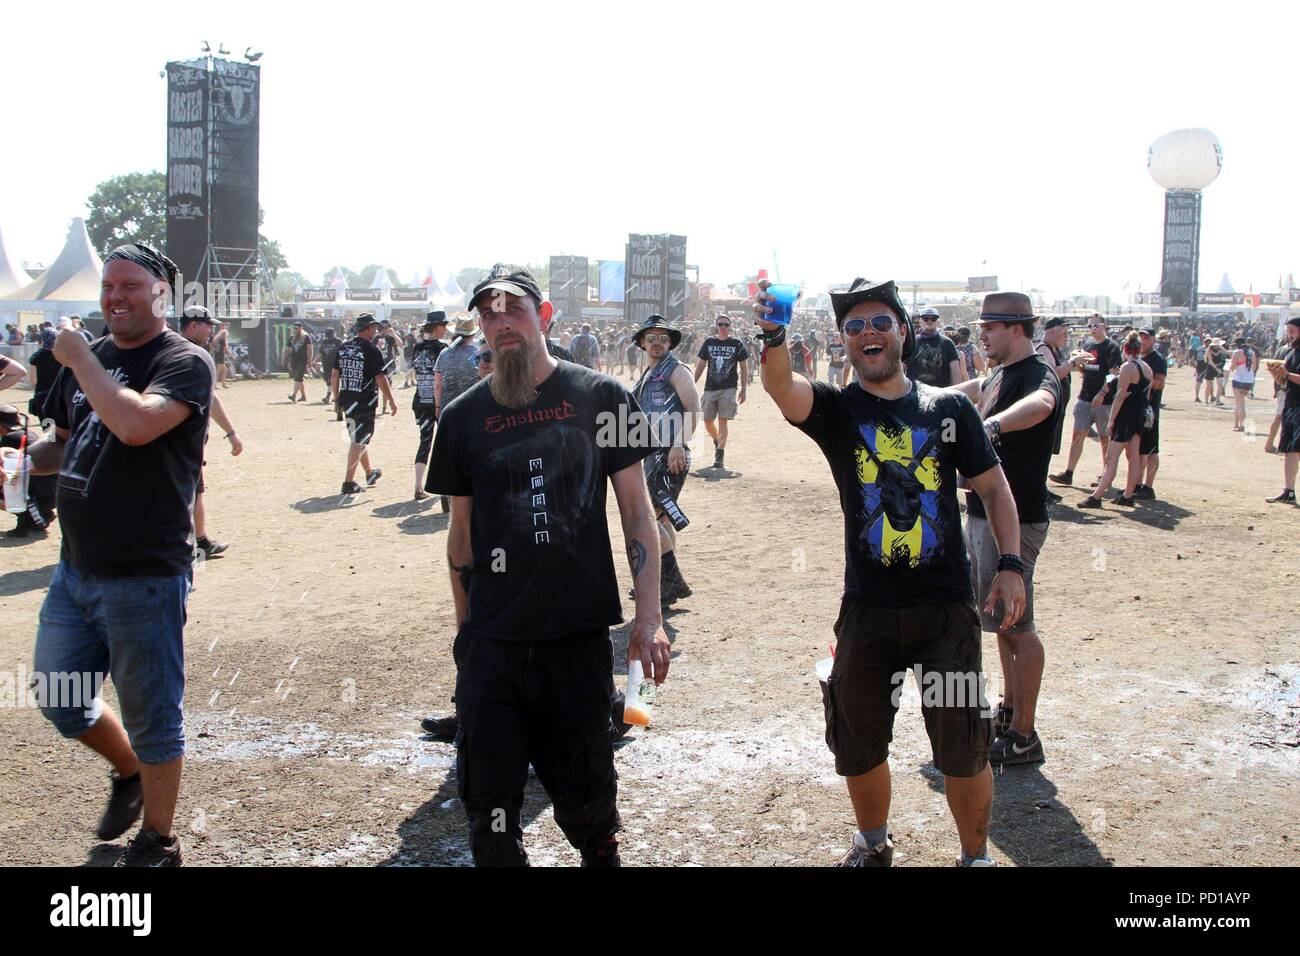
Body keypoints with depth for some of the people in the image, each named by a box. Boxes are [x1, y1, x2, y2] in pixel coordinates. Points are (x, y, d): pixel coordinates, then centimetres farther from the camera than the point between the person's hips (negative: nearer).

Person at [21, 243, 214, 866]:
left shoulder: (185, 362, -12)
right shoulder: (88, 357, 9)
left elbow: (134, 424, -31)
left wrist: (79, 359, -18)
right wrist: (22, 459, -1)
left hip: (145, 576, -7)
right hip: (75, 569, 7)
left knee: (150, 717, 6)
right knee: (60, 702, 19)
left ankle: (156, 841, 25)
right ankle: (129, 772, 45)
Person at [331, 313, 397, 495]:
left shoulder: (343, 348, 6)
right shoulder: (371, 350, -13)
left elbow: (335, 375, 10)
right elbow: (380, 379, -14)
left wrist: (336, 398, 19)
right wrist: (391, 401, -6)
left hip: (346, 401, 7)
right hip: (365, 403, -7)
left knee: (358, 438, 20)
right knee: (359, 441, -3)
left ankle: (370, 473, 37)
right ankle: (348, 483, -8)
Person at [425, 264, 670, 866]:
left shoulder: (600, 397, 0)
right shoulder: (462, 417, 5)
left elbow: (636, 510, 2)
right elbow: (462, 531, 13)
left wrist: (648, 617, -3)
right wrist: (464, 627, 13)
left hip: (579, 635, -1)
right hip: (490, 640, 2)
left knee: (584, 792, 9)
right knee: (488, 799, 5)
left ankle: (601, 853, 39)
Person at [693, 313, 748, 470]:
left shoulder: (737, 344, 1)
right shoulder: (709, 342, 7)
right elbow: (700, 365, 11)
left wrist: (743, 389, 1)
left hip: (728, 388, -3)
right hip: (710, 388, 3)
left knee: (722, 421, -8)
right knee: (707, 421, 5)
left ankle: (719, 455, -3)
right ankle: (717, 441, 35)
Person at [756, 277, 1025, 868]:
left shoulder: (949, 408, 1)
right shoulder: (836, 409, -2)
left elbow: (994, 487, 7)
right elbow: (781, 386, -23)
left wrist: (1010, 564, -5)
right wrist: (773, 338, -45)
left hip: (946, 608, -1)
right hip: (867, 610, 1)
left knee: (964, 747, 6)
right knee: (858, 742, 14)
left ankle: (976, 857, 30)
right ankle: (873, 845, 41)